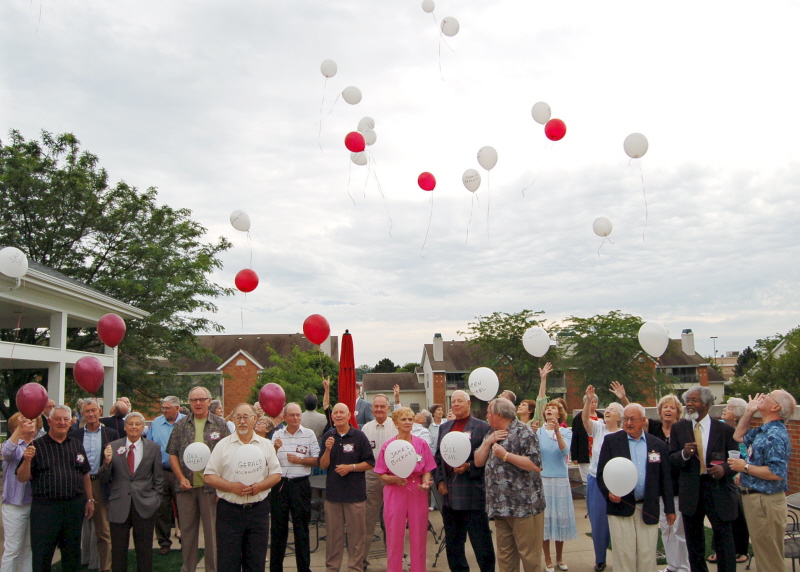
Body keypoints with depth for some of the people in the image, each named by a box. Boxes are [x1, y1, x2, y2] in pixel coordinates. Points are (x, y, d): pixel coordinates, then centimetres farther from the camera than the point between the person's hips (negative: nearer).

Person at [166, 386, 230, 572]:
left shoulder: (220, 424, -1)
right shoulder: (181, 425, 6)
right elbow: (173, 454, 7)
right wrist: (181, 478, -6)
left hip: (211, 487, -2)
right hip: (187, 487, 2)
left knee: (212, 531, 4)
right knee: (187, 530, 12)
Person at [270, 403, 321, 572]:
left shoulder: (309, 434, 2)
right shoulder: (277, 435, 8)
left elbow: (317, 461, 1)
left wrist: (300, 460, -12)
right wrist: (275, 449, -10)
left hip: (300, 485, -2)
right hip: (279, 484, 2)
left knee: (301, 528, 5)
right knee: (278, 527, 9)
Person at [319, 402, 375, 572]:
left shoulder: (359, 436, -4)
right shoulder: (328, 437, 6)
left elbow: (370, 463, -2)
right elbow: (323, 466, 3)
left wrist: (351, 467, -15)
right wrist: (328, 449, -14)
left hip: (355, 493, -3)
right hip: (332, 492, 3)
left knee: (356, 533, 4)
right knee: (333, 533, 11)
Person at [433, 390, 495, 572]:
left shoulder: (482, 427, -3)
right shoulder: (444, 428, 14)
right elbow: (437, 458, 16)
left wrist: (469, 467, -19)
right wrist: (439, 480, 4)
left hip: (473, 496, -6)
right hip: (449, 496, 6)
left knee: (482, 545, 1)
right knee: (453, 544, 15)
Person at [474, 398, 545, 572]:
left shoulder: (523, 432, -11)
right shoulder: (492, 434, 15)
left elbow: (536, 465, -20)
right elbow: (478, 461, 12)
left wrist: (505, 455, -19)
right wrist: (488, 442, -4)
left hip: (524, 506, -8)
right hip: (500, 506, 8)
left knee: (529, 554, 1)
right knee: (505, 556, 15)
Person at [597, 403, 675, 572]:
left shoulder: (658, 445, 6)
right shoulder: (611, 441, 1)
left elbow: (665, 478, 9)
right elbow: (601, 473, 0)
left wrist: (670, 509, 9)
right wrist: (608, 492, -17)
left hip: (648, 510, 2)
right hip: (620, 507, -2)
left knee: (648, 556, 6)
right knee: (624, 555, 2)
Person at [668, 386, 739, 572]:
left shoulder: (725, 430, -2)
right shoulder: (678, 428, 4)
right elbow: (671, 459, 1)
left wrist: (725, 469, -22)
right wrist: (684, 454, -20)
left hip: (718, 489, -3)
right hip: (690, 492, 3)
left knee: (724, 539, 1)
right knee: (694, 540, 15)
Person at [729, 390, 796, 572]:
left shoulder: (775, 435, -21)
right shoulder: (763, 431, 9)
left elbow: (777, 472, -29)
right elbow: (739, 436, 27)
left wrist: (745, 467, -18)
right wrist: (749, 412, 17)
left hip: (765, 502, -10)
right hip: (755, 498, 10)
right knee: (763, 554, 22)